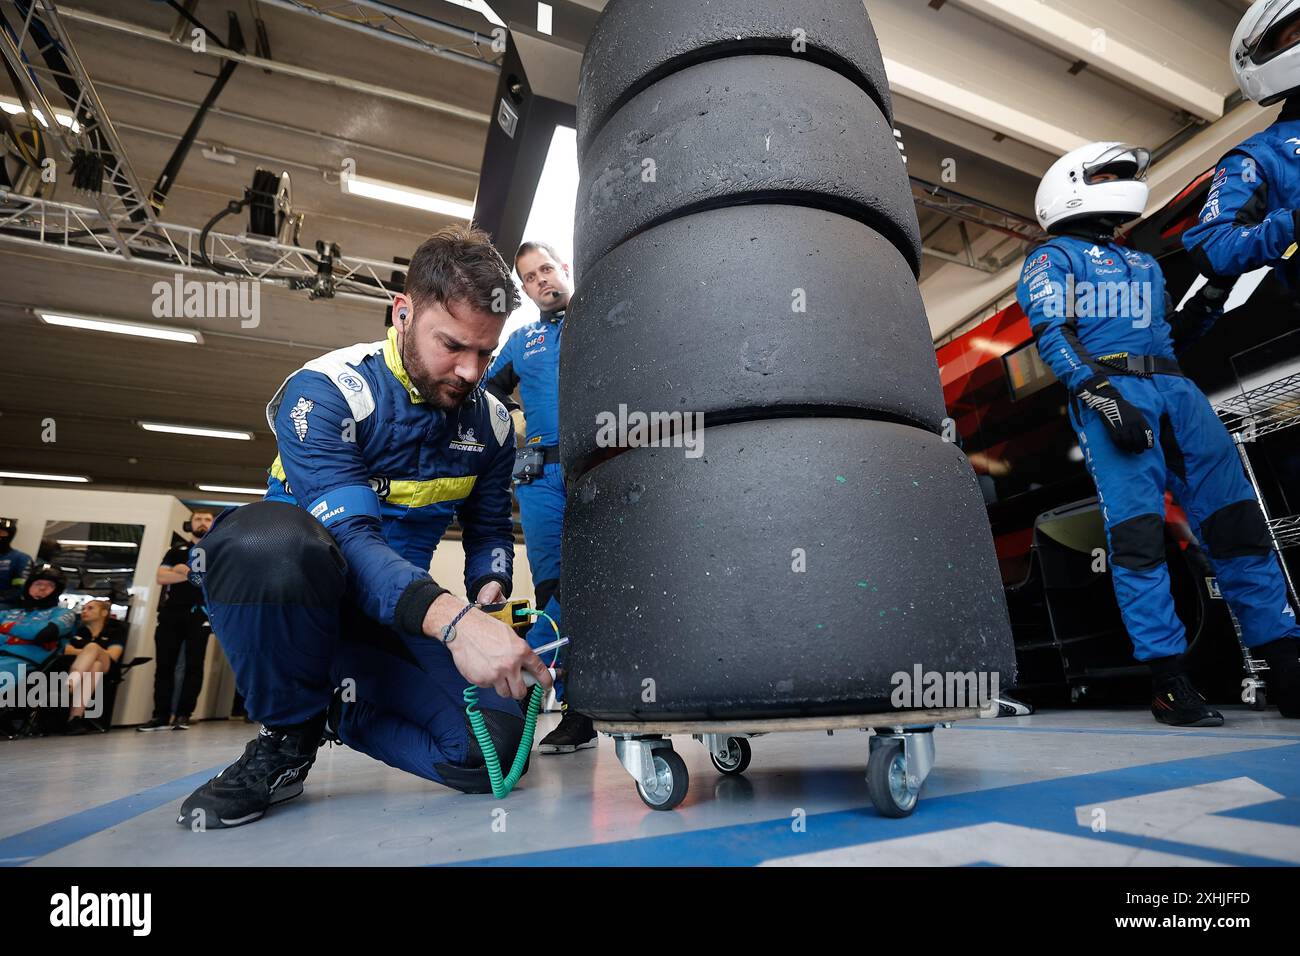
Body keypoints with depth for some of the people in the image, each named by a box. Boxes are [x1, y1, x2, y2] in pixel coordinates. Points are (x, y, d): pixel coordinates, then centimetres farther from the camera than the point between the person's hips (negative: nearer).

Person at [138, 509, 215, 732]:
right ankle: (161, 715, 6)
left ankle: (183, 715, 0)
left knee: (194, 665, -4)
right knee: (164, 664, 1)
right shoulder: (176, 550, 18)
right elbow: (160, 577, 4)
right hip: (171, 612, 3)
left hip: (199, 613, -3)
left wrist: (185, 570, -5)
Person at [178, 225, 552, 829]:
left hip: (409, 611, 3)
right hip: (287, 598, -3)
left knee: (490, 749, -21)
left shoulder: (490, 424, -2)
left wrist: (489, 591, -12)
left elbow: (488, 529, 11)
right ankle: (288, 738, -11)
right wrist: (451, 619, -47)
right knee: (268, 536, -40)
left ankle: (338, 707, 7)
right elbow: (348, 537, -31)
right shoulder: (326, 391, -18)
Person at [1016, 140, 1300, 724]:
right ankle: (1168, 680, -8)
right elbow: (1052, 336, -7)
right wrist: (1101, 394, -20)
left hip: (1177, 392, 7)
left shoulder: (1145, 263, 31)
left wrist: (1211, 297, 12)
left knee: (1237, 521, 0)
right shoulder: (1053, 257, 10)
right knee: (1137, 533, -12)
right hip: (1109, 395, -7)